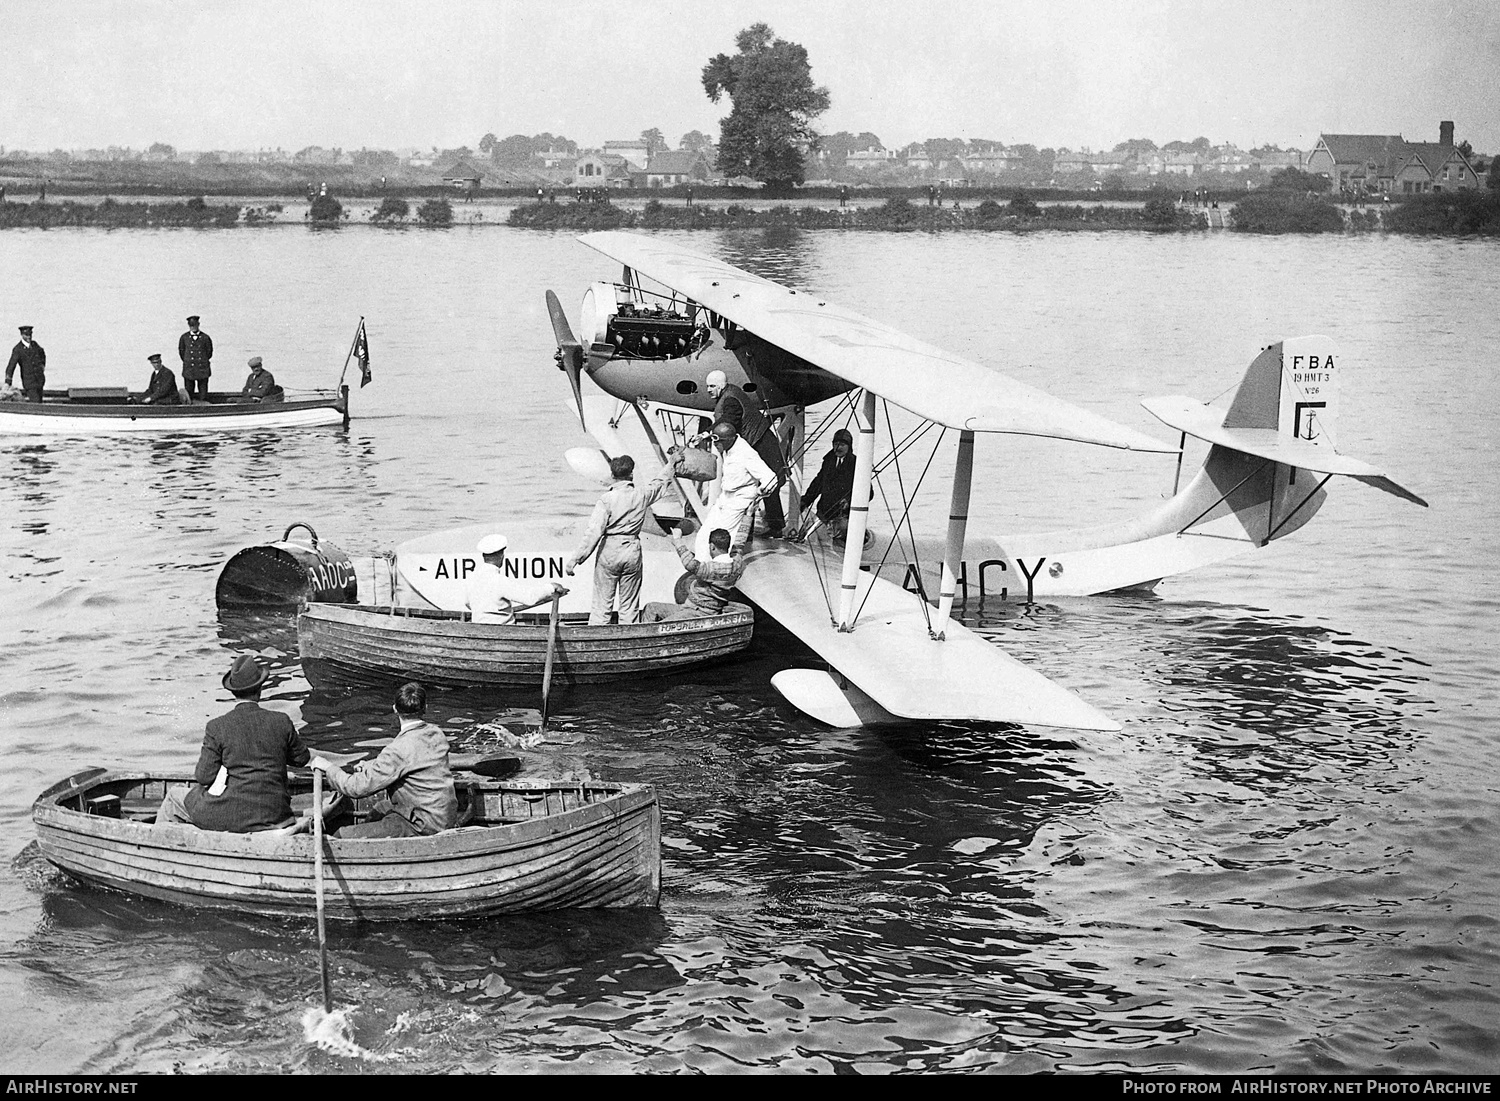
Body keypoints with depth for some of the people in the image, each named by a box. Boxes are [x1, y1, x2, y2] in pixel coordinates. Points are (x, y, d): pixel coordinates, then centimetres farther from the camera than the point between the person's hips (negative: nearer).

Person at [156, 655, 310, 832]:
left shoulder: (217, 727, -10)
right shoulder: (282, 722, -2)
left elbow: (204, 777, -8)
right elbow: (301, 758, 12)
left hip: (230, 814, -3)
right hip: (273, 816, 3)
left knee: (174, 796, 23)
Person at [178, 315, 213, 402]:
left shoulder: (205, 338, 1)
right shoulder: (184, 337, 5)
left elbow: (209, 352, 11)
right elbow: (181, 351, 14)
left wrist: (203, 362, 11)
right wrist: (187, 362, 11)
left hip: (203, 369, -1)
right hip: (189, 369, 1)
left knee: (203, 393, 0)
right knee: (188, 392, 0)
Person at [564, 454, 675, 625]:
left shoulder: (607, 499, -11)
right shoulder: (641, 496, -1)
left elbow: (594, 532, -16)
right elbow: (661, 483, 21)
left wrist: (575, 559, -15)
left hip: (609, 550, -3)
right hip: (633, 551, 3)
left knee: (601, 604, 2)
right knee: (629, 608, 9)